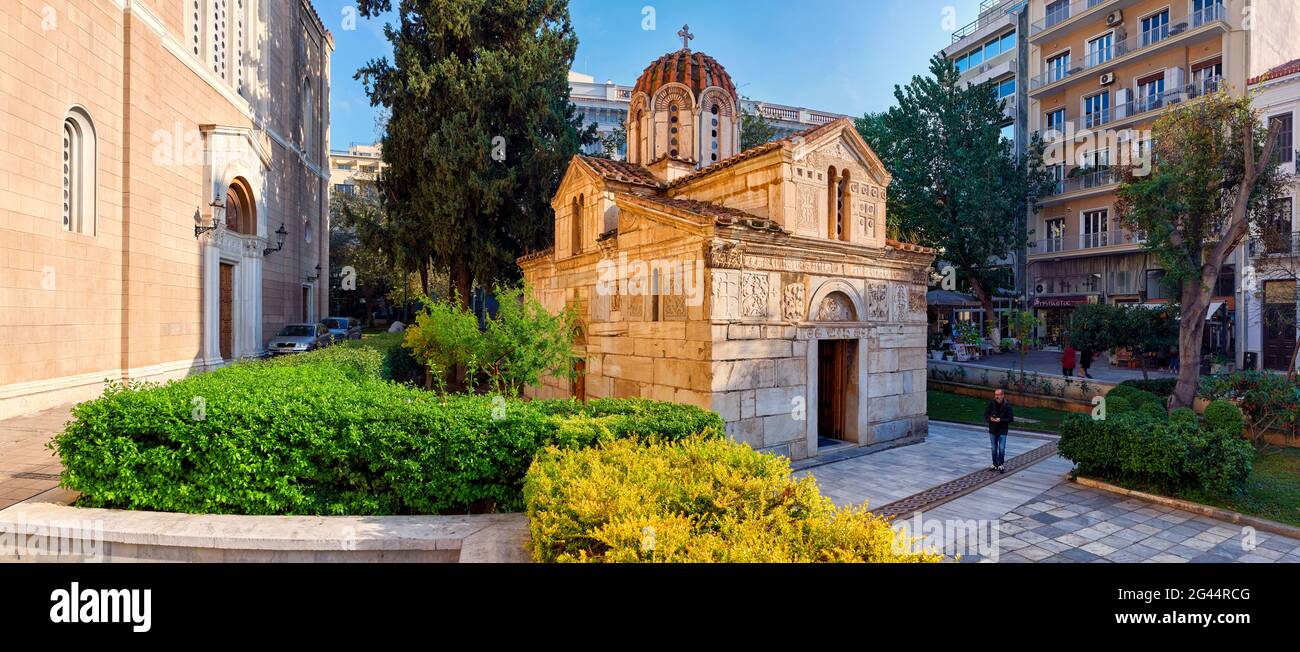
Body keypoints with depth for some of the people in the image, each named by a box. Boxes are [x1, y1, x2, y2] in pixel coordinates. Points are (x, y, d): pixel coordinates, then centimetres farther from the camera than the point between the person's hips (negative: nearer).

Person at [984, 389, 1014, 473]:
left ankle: (1001, 465, 12)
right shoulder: (991, 404, -4)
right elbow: (985, 414, 4)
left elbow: (1011, 418, -8)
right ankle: (995, 464, 24)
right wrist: (990, 418, -16)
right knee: (994, 449, 12)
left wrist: (1001, 420, -21)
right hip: (992, 429, 3)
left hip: (1002, 430, -3)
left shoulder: (1007, 405, -10)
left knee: (1002, 448, -4)